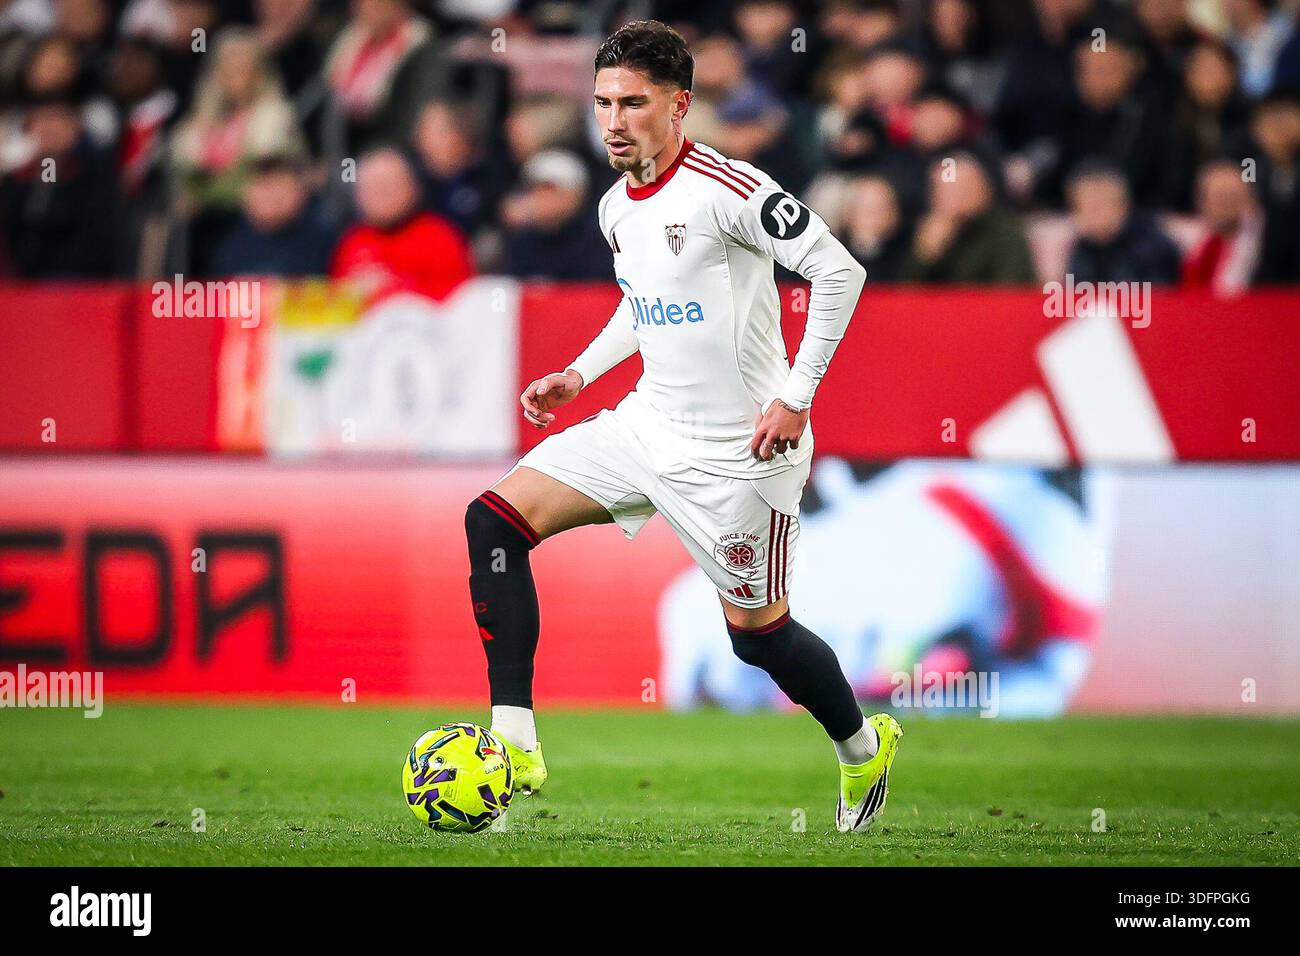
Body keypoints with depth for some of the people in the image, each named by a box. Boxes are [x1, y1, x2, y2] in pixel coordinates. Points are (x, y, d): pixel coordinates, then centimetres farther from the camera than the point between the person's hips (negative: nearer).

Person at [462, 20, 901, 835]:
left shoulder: (727, 188, -19)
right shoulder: (617, 207, 7)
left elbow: (838, 272, -20)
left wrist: (797, 397, -21)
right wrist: (581, 374, 13)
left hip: (736, 452, -8)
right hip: (648, 424, 8)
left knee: (757, 631, 3)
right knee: (495, 519, -6)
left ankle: (864, 748, 34)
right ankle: (515, 745, -9)